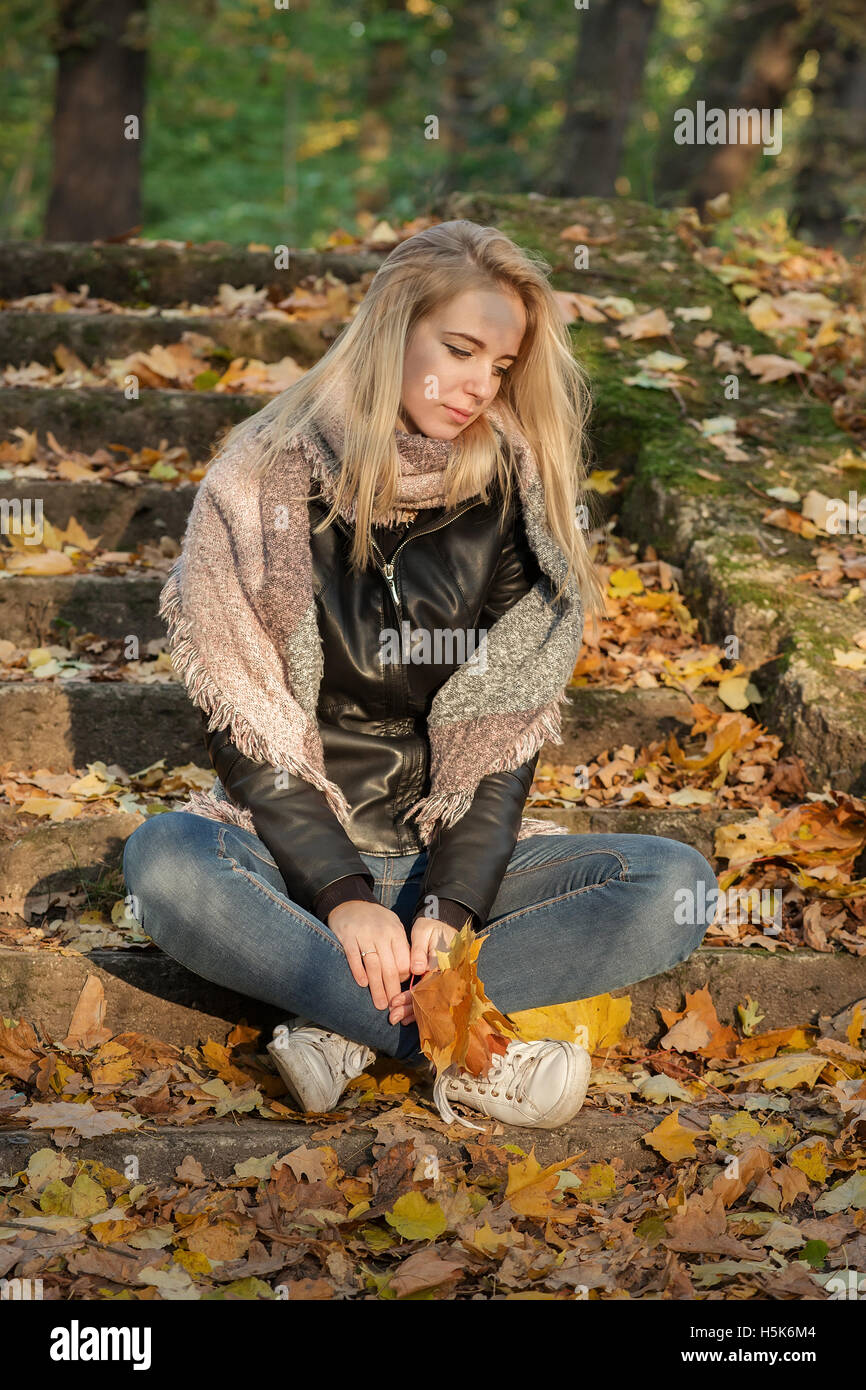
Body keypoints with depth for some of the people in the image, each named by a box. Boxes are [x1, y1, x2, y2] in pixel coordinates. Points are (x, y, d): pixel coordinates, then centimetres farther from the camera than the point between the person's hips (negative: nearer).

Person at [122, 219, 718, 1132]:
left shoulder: (515, 502, 3)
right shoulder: (266, 485, -3)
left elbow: (506, 731, -3)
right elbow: (244, 722, -8)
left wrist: (450, 906, -19)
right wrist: (342, 896, -21)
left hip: (451, 858, 2)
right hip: (295, 852, -2)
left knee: (676, 885, -22)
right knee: (165, 859, -34)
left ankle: (349, 1028, -29)